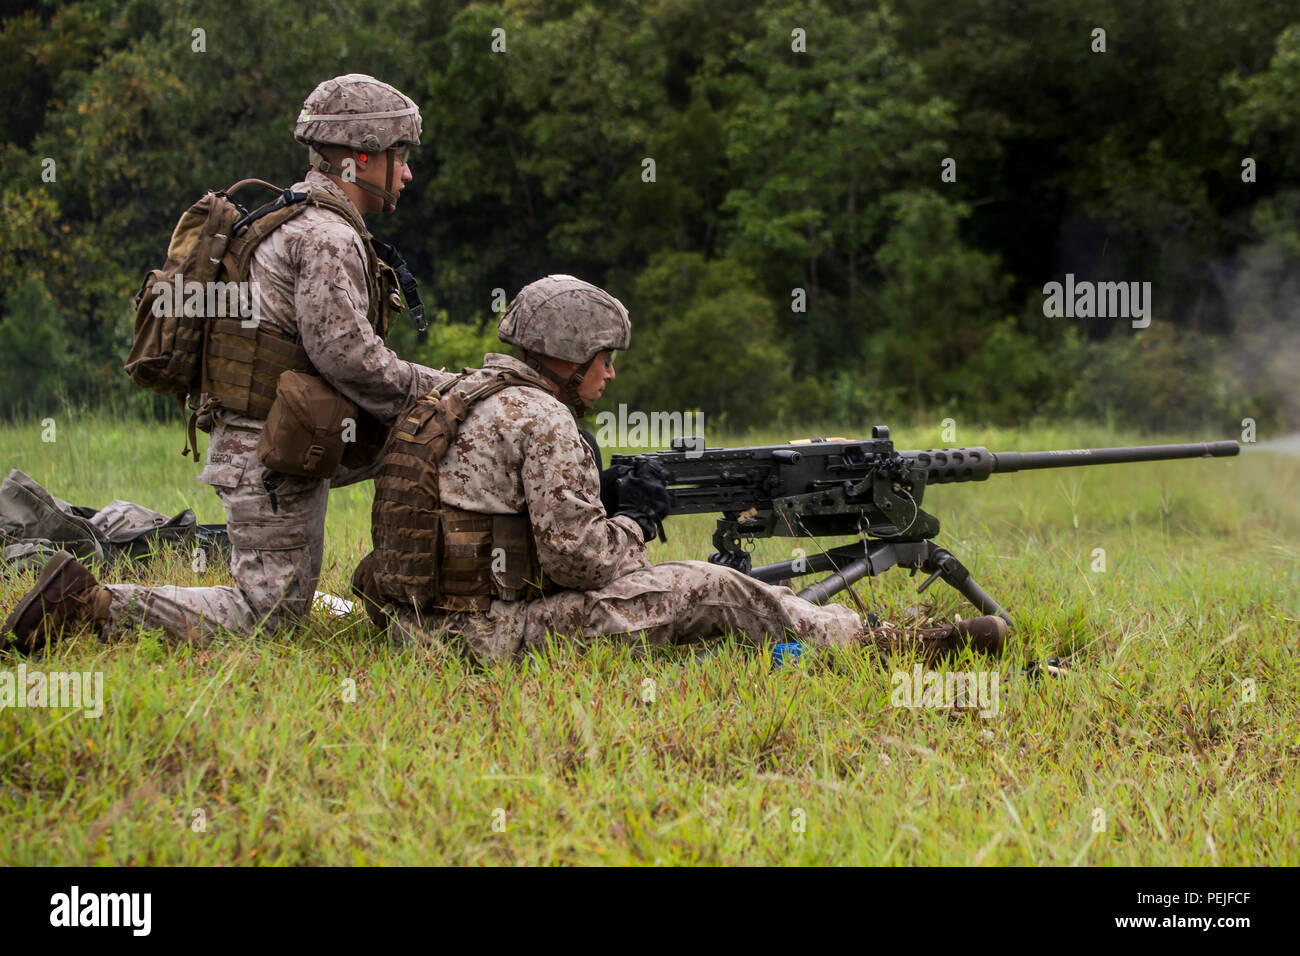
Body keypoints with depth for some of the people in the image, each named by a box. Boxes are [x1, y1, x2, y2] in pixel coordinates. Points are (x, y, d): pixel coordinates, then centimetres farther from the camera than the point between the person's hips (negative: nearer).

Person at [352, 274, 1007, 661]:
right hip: (496, 635, -9)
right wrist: (633, 522, 3)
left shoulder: (468, 397, 16)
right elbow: (578, 556, -17)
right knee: (711, 589, -2)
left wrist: (613, 509, 13)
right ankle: (884, 645, 10)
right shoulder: (540, 419, -13)